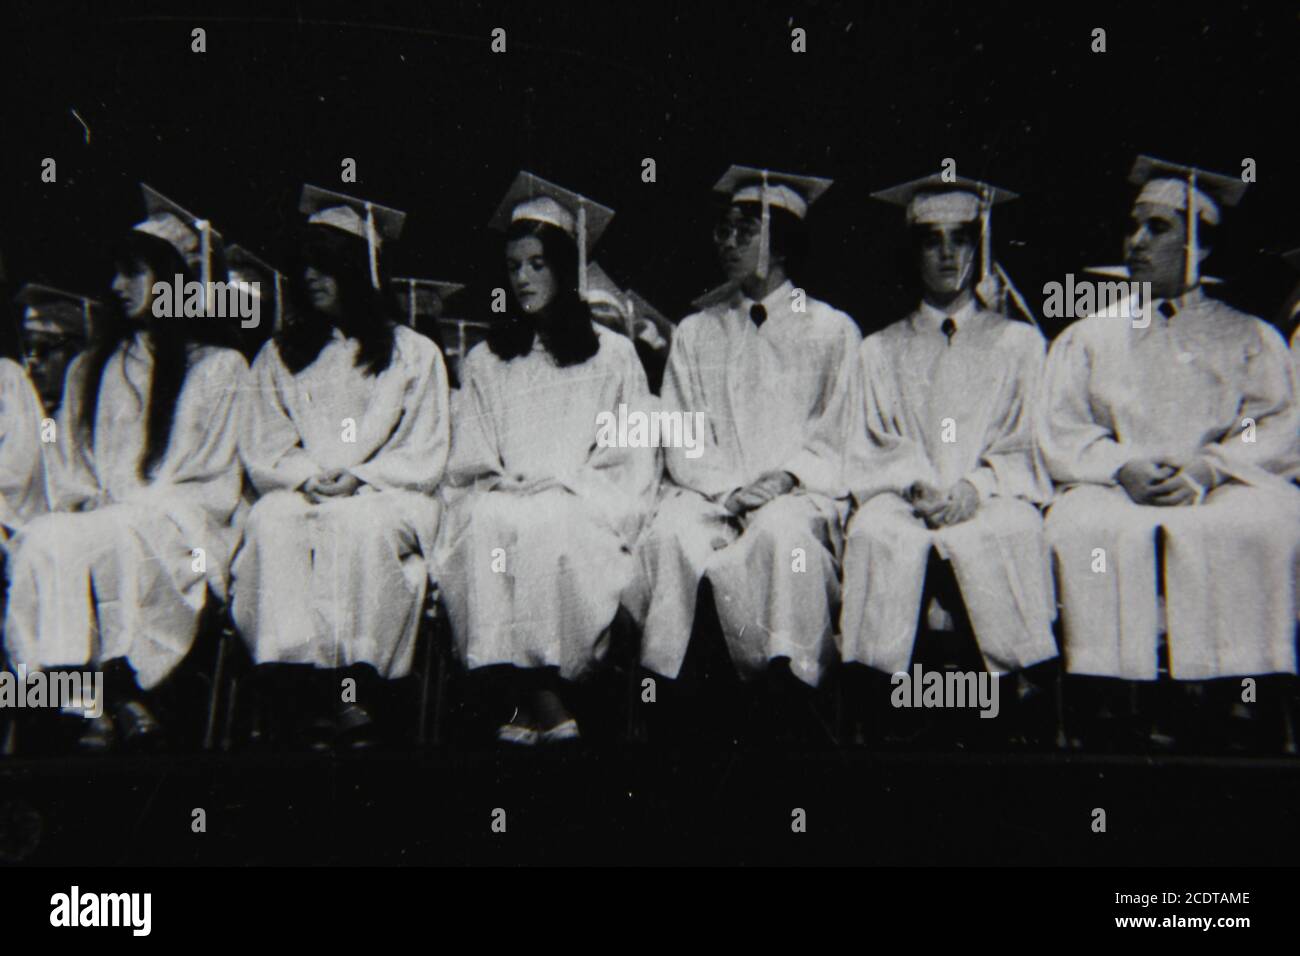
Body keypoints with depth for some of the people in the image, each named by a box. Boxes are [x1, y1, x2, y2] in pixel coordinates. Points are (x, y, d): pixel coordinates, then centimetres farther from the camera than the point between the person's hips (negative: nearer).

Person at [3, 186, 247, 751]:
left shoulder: (221, 367, 12)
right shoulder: (89, 369, 26)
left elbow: (216, 480, 5)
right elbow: (68, 470, 21)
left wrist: (134, 508, -8)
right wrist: (88, 503, -2)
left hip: (177, 529, -3)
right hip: (100, 521, 4)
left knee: (96, 542, -36)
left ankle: (111, 695, -27)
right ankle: (117, 701, -35)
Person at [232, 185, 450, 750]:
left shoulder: (414, 353, 13)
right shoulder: (279, 356, 21)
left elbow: (424, 459, 5)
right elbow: (262, 454, 13)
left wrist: (358, 477, -11)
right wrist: (310, 475, -8)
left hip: (386, 497, -2)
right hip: (300, 494, 2)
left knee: (359, 524, -37)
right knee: (271, 522, -33)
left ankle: (359, 689, -35)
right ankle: (304, 687, -38)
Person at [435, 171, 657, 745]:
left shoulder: (613, 355, 15)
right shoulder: (483, 363, 23)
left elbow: (630, 459, 7)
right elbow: (469, 461, 16)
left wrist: (562, 484, -8)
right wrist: (506, 486, -6)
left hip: (584, 508, -2)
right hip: (503, 499, 2)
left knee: (545, 523, -36)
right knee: (491, 520, -34)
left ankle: (524, 698, -33)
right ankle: (544, 700, -36)